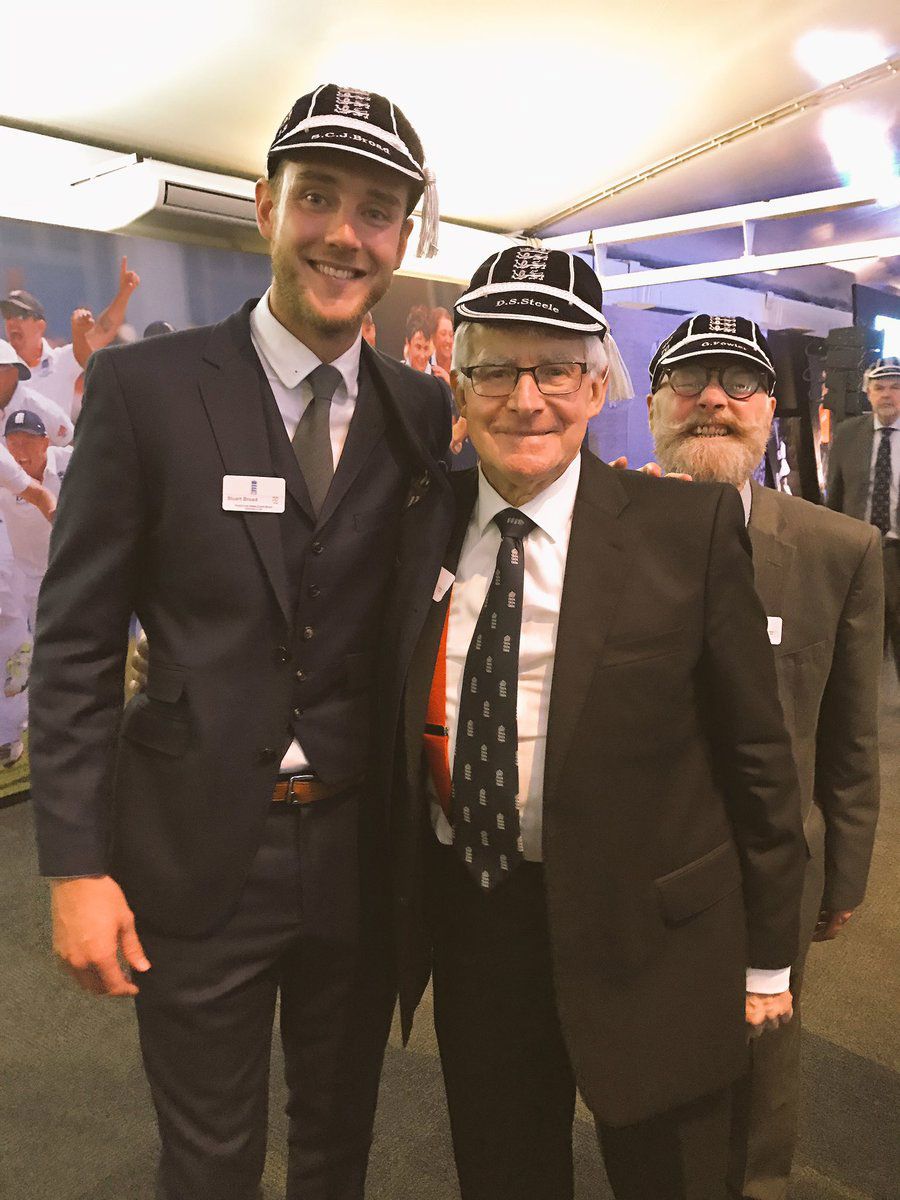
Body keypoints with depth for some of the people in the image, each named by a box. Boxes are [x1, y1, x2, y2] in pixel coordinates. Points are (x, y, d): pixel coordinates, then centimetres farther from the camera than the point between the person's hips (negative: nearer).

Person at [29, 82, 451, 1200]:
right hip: (197, 854, -2)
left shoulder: (426, 411, 0)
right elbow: (76, 639, -8)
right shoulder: (143, 385, -8)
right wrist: (76, 865, -10)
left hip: (362, 853, 3)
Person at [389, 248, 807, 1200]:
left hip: (646, 937, -2)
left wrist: (767, 956, -1)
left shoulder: (691, 526, -12)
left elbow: (755, 748, -6)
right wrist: (403, 912, 8)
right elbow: (399, 732, 6)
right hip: (468, 917, 3)